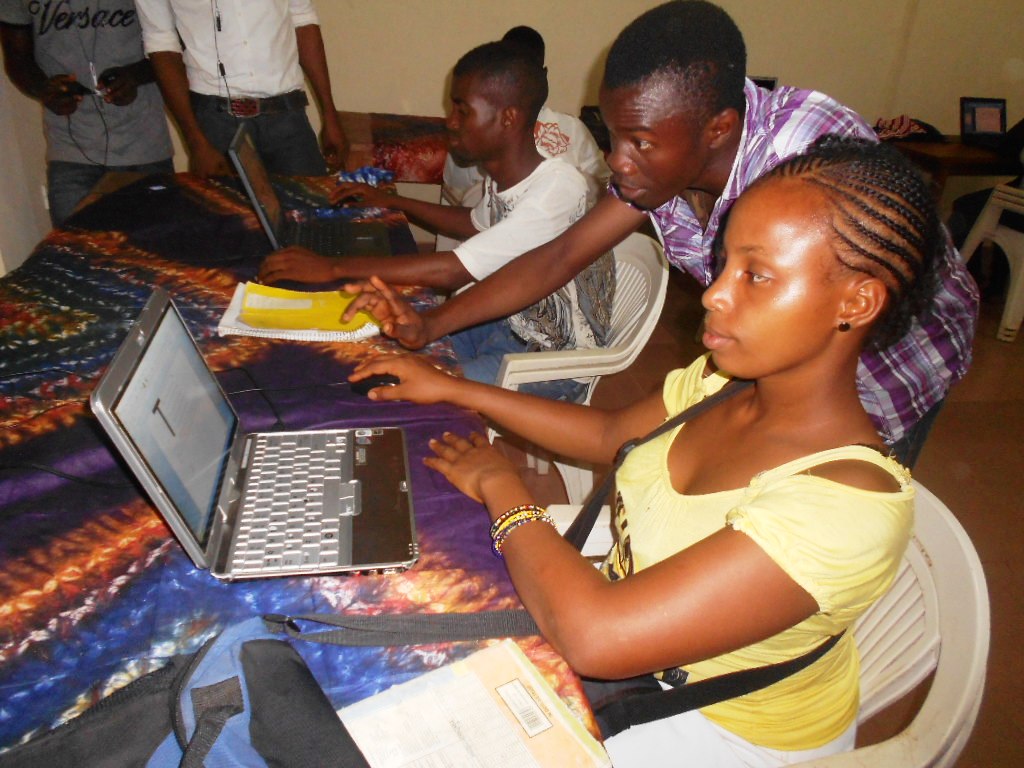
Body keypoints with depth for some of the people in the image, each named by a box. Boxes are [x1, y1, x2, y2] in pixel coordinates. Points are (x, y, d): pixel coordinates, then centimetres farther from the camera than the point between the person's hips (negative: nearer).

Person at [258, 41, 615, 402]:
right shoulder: (501, 176, -1)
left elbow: (453, 271, -31)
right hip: (506, 322, 8)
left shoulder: (558, 189, -28)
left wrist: (334, 267, -27)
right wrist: (391, 202, 20)